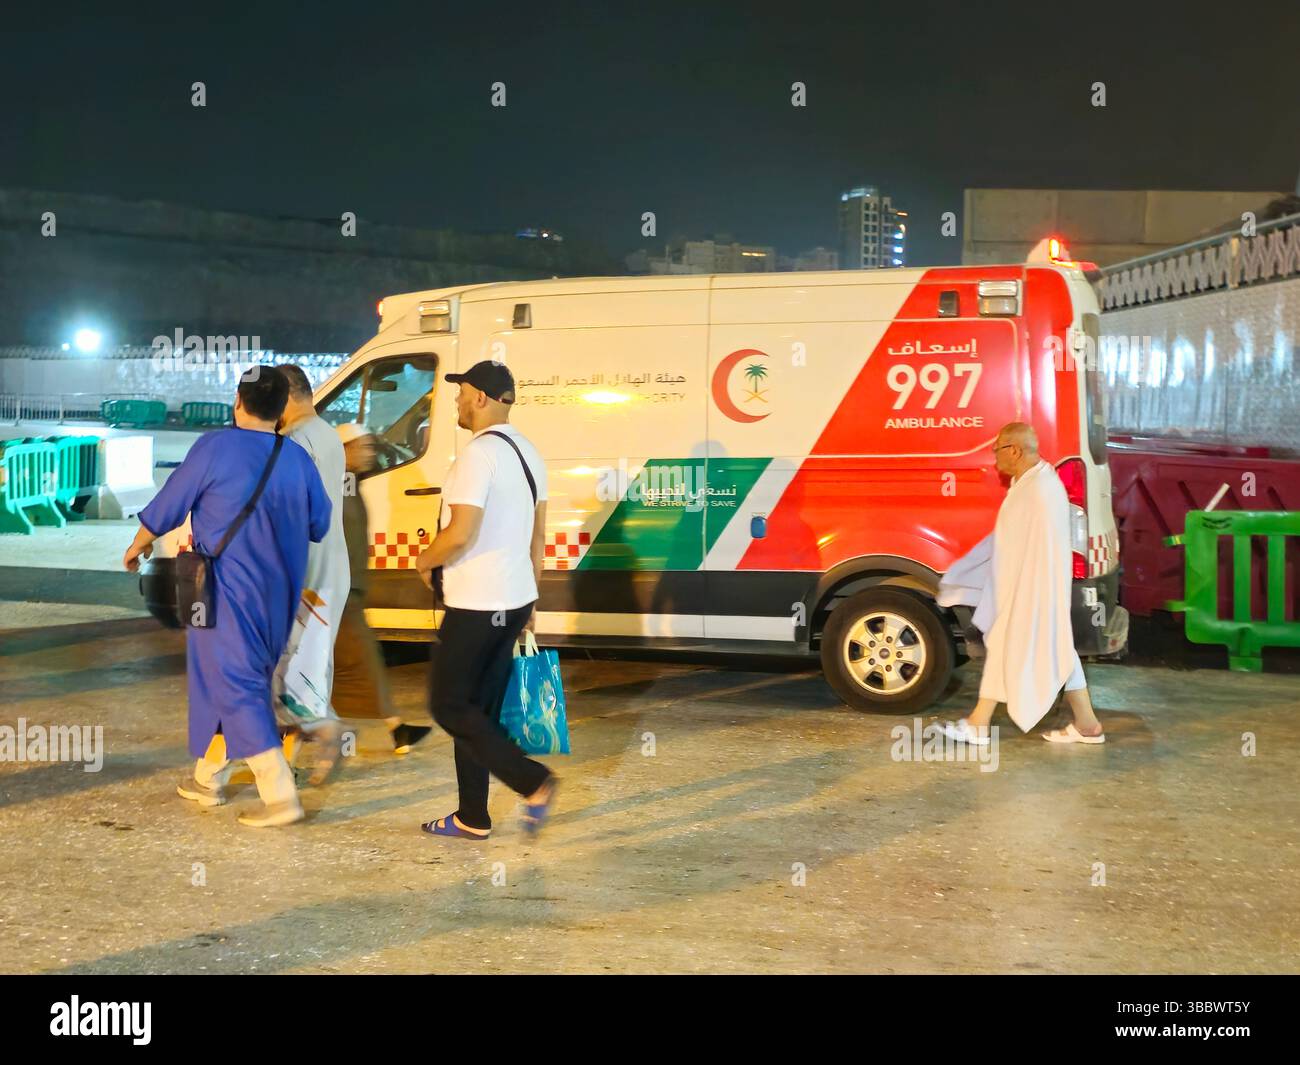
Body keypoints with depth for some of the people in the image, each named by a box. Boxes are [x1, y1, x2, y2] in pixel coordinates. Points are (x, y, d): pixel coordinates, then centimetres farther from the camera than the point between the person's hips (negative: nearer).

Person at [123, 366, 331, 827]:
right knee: (227, 680, 20)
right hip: (278, 594, 6)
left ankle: (280, 796, -12)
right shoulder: (297, 458, 4)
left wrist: (138, 546, 16)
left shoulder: (216, 447, -10)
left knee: (234, 687, -4)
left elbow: (166, 507, -3)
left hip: (229, 591, -6)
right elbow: (319, 525, 13)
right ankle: (208, 779, 31)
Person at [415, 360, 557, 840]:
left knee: (450, 707, 0)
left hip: (475, 606, -9)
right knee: (478, 709, 14)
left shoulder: (478, 454, -18)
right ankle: (472, 818, 19)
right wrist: (530, 600, 23)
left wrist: (425, 561, -5)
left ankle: (534, 782, -7)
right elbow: (537, 535, 17)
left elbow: (460, 535, -25)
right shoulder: (527, 453, 12)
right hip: (514, 602, 9)